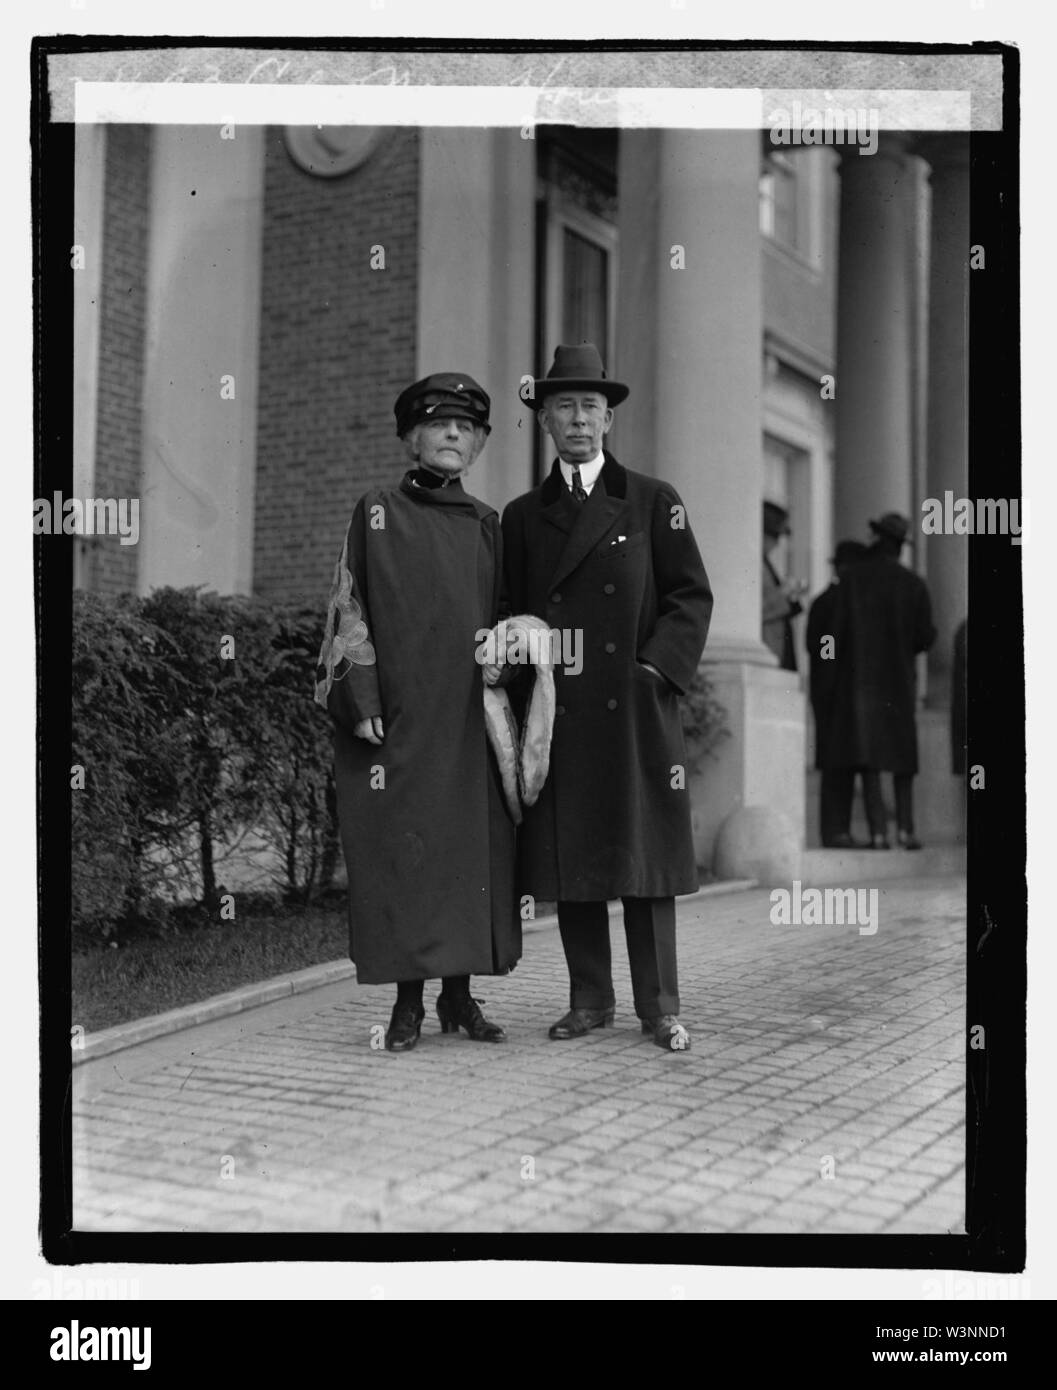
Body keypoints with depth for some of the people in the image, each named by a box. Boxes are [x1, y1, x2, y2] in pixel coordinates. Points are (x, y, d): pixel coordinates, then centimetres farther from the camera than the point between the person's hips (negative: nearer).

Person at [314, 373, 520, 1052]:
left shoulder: (486, 524, 15)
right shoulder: (377, 512, 6)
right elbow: (349, 611, 1)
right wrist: (362, 702, -8)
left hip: (469, 720, 3)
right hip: (397, 719, -3)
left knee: (477, 851, 2)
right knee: (400, 850, -3)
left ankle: (460, 994, 13)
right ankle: (408, 1001, 5)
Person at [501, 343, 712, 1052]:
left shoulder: (654, 501, 7)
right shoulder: (522, 515, 14)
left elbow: (692, 596, 4)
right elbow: (512, 614, 17)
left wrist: (654, 669, -8)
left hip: (637, 708, -2)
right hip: (557, 715, 2)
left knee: (645, 857, -1)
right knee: (571, 859, 4)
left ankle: (661, 1008, 7)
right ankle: (590, 1001, 16)